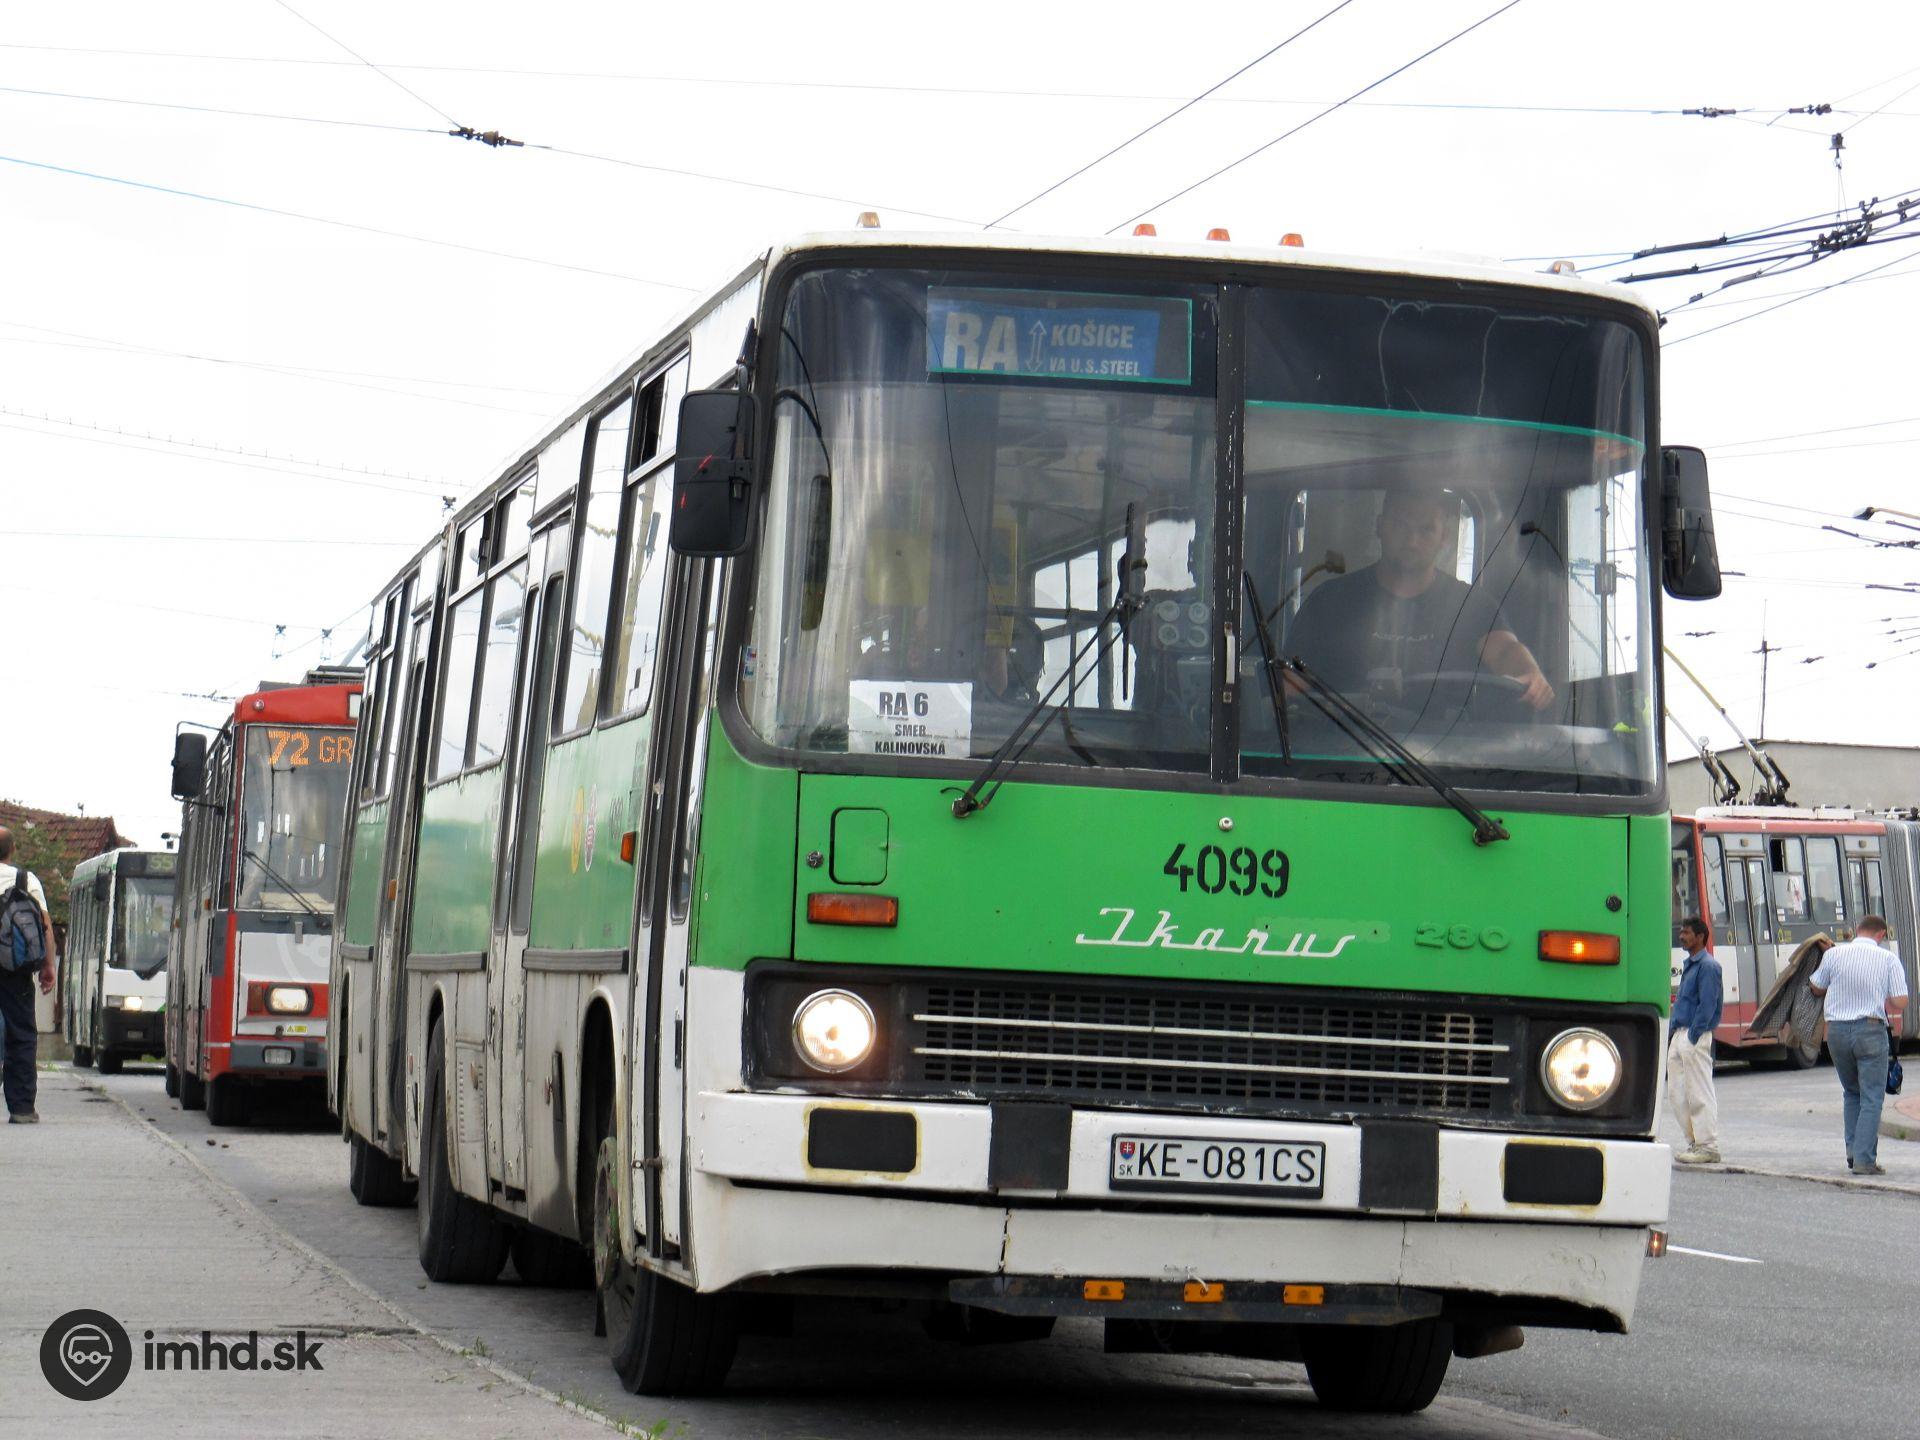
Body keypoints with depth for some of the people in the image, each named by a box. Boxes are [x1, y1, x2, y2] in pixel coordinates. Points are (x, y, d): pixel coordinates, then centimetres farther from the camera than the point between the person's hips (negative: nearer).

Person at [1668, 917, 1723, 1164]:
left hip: (1696, 1036, -10)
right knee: (1676, 1093, 11)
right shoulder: (1689, 964, 18)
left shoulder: (1708, 966, -11)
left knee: (1699, 1093, -6)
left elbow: (1708, 1005, -17)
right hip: (1680, 1036, 10)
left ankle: (1708, 1146, -2)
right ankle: (1695, 1141, 18)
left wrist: (1693, 1036, -19)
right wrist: (1672, 1031, 16)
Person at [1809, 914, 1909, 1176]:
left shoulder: (1834, 955, 3)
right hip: (1871, 1030, -3)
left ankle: (1853, 1152, 13)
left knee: (1852, 1093, 20)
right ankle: (1865, 1159, -6)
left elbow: (1817, 989, 16)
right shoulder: (1888, 958, -3)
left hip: (1837, 1030, 3)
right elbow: (1900, 1002, -5)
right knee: (1872, 1097, 1)